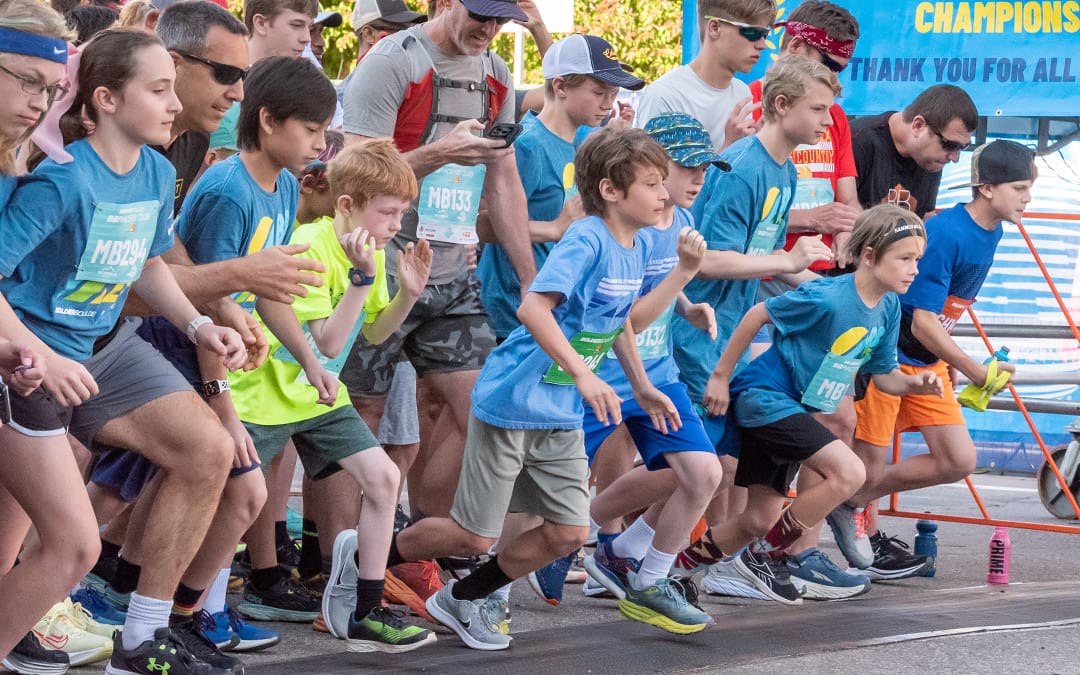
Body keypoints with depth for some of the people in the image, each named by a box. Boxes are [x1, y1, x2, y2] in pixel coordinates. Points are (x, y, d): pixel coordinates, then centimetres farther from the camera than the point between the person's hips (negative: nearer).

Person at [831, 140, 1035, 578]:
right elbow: (923, 324, -25)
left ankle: (853, 503, 15)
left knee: (958, 462, 3)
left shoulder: (991, 233, 2)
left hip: (929, 361, 9)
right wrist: (975, 371, -25)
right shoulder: (945, 235, -24)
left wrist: (948, 366, 18)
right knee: (869, 466, 0)